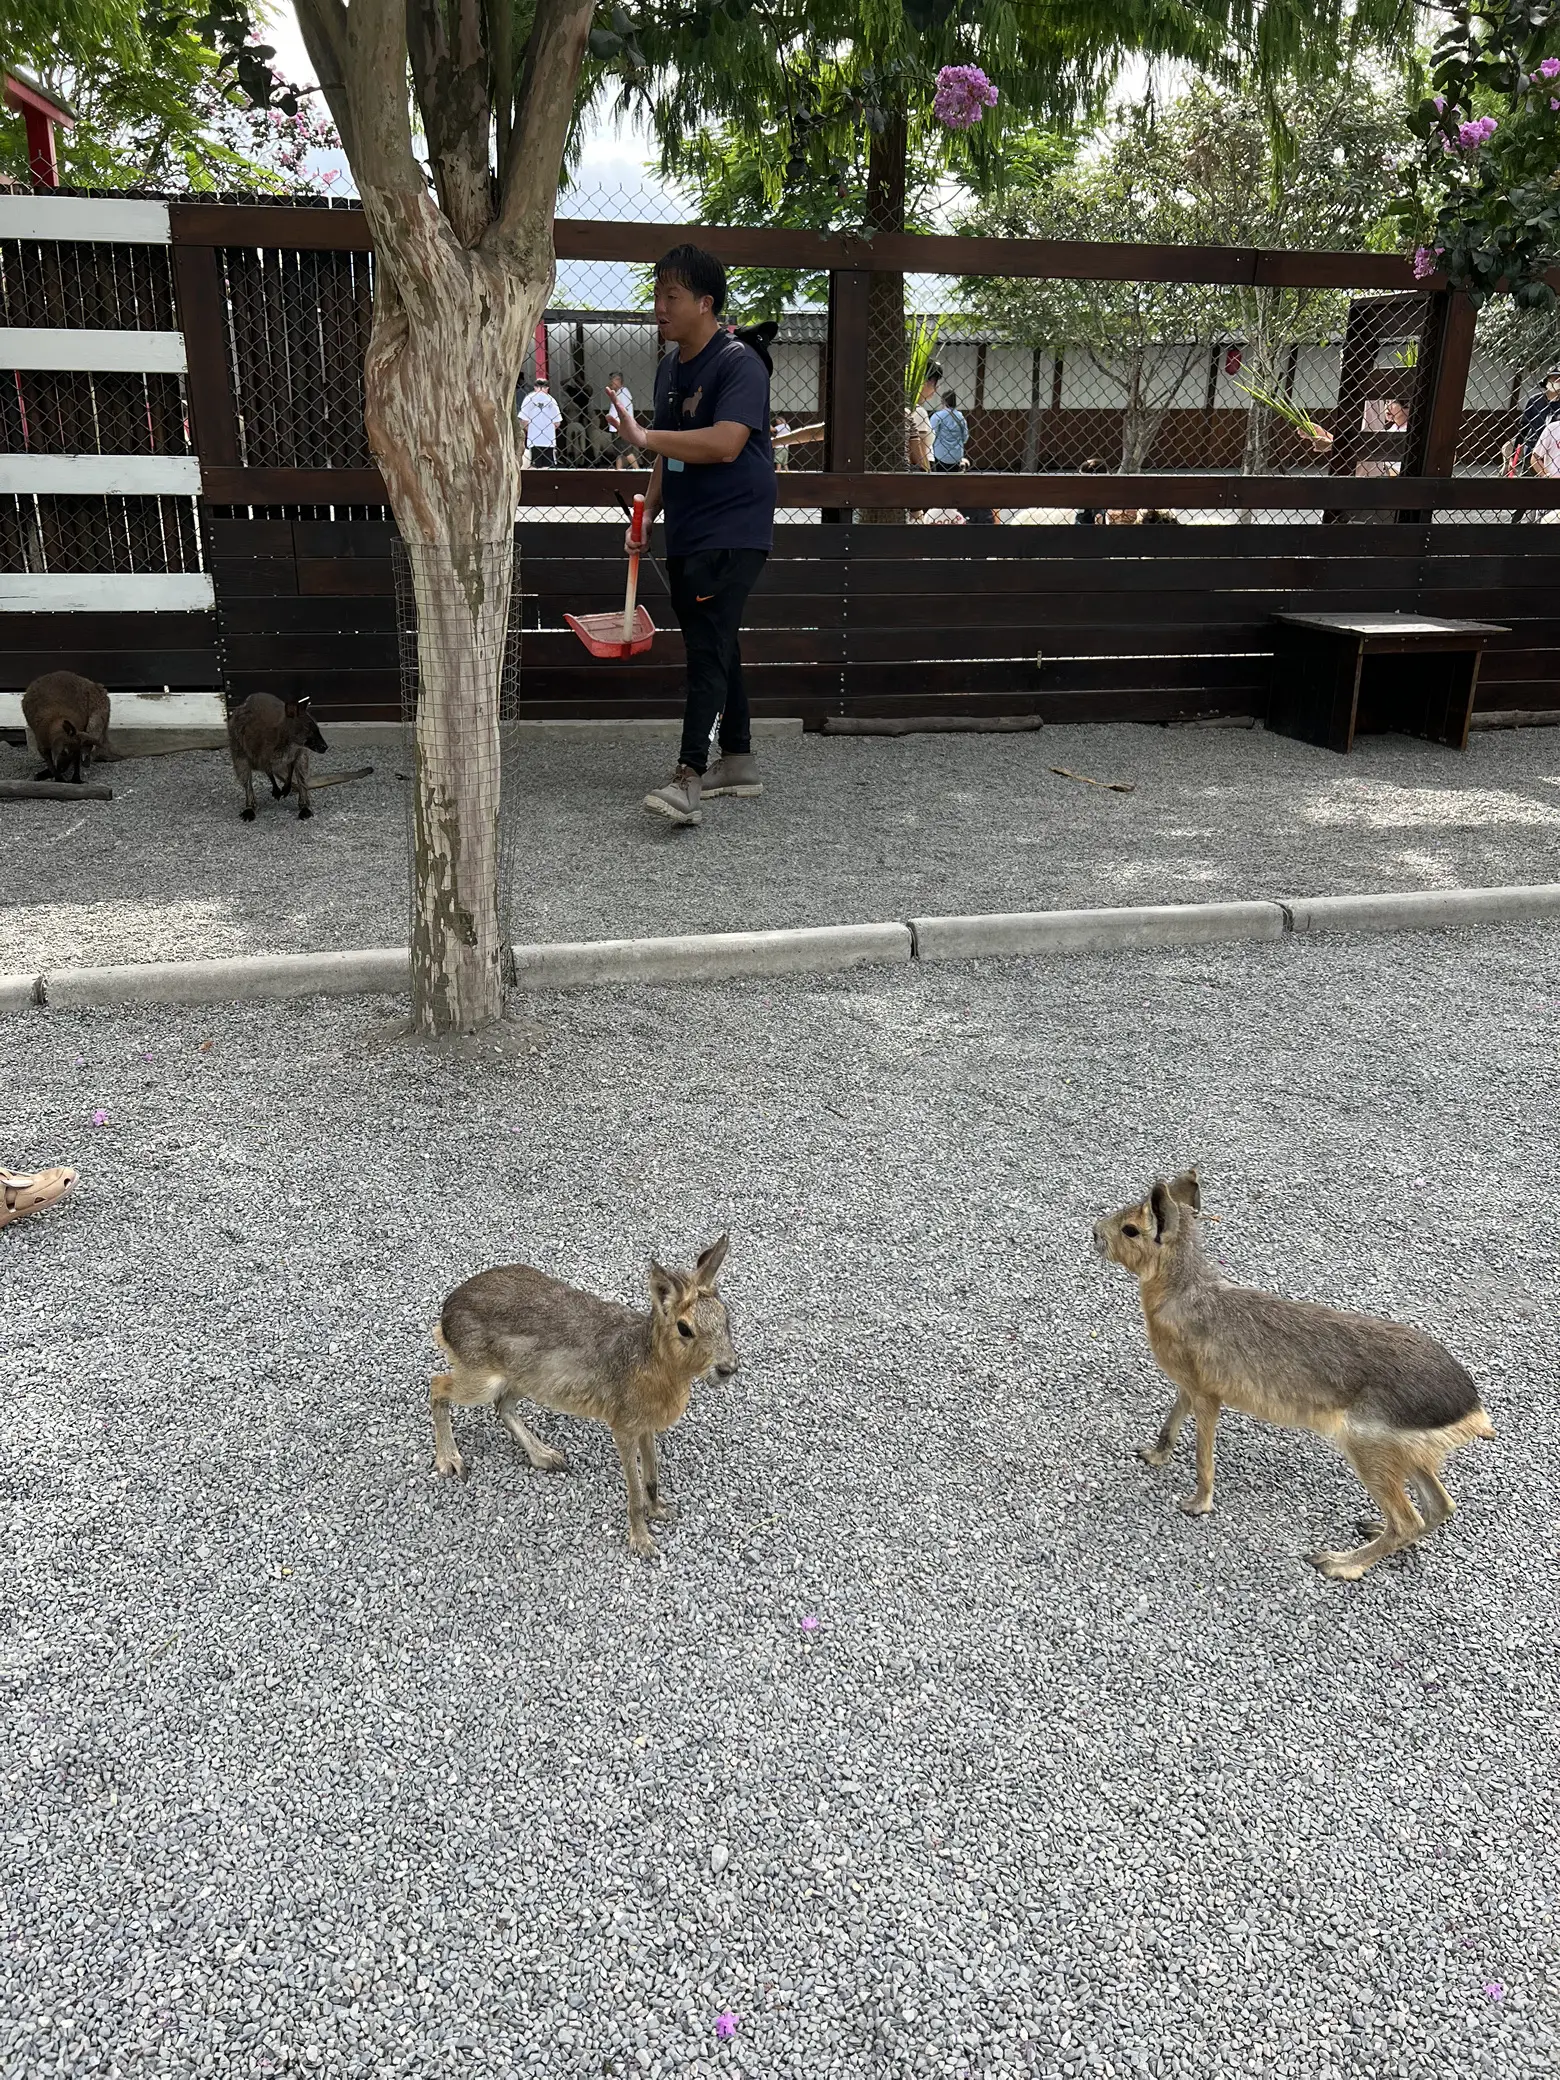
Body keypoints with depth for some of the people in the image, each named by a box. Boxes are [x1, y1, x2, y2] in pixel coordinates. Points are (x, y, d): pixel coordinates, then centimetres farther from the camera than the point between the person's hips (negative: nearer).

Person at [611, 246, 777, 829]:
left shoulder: (739, 363, -13)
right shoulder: (670, 364, 15)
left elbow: (725, 444, -28)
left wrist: (643, 437, -26)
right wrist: (648, 512, 14)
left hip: (732, 532, -9)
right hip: (686, 534, 9)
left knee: (708, 650, -17)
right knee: (714, 648, 14)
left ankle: (688, 780, -23)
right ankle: (738, 762, 25)